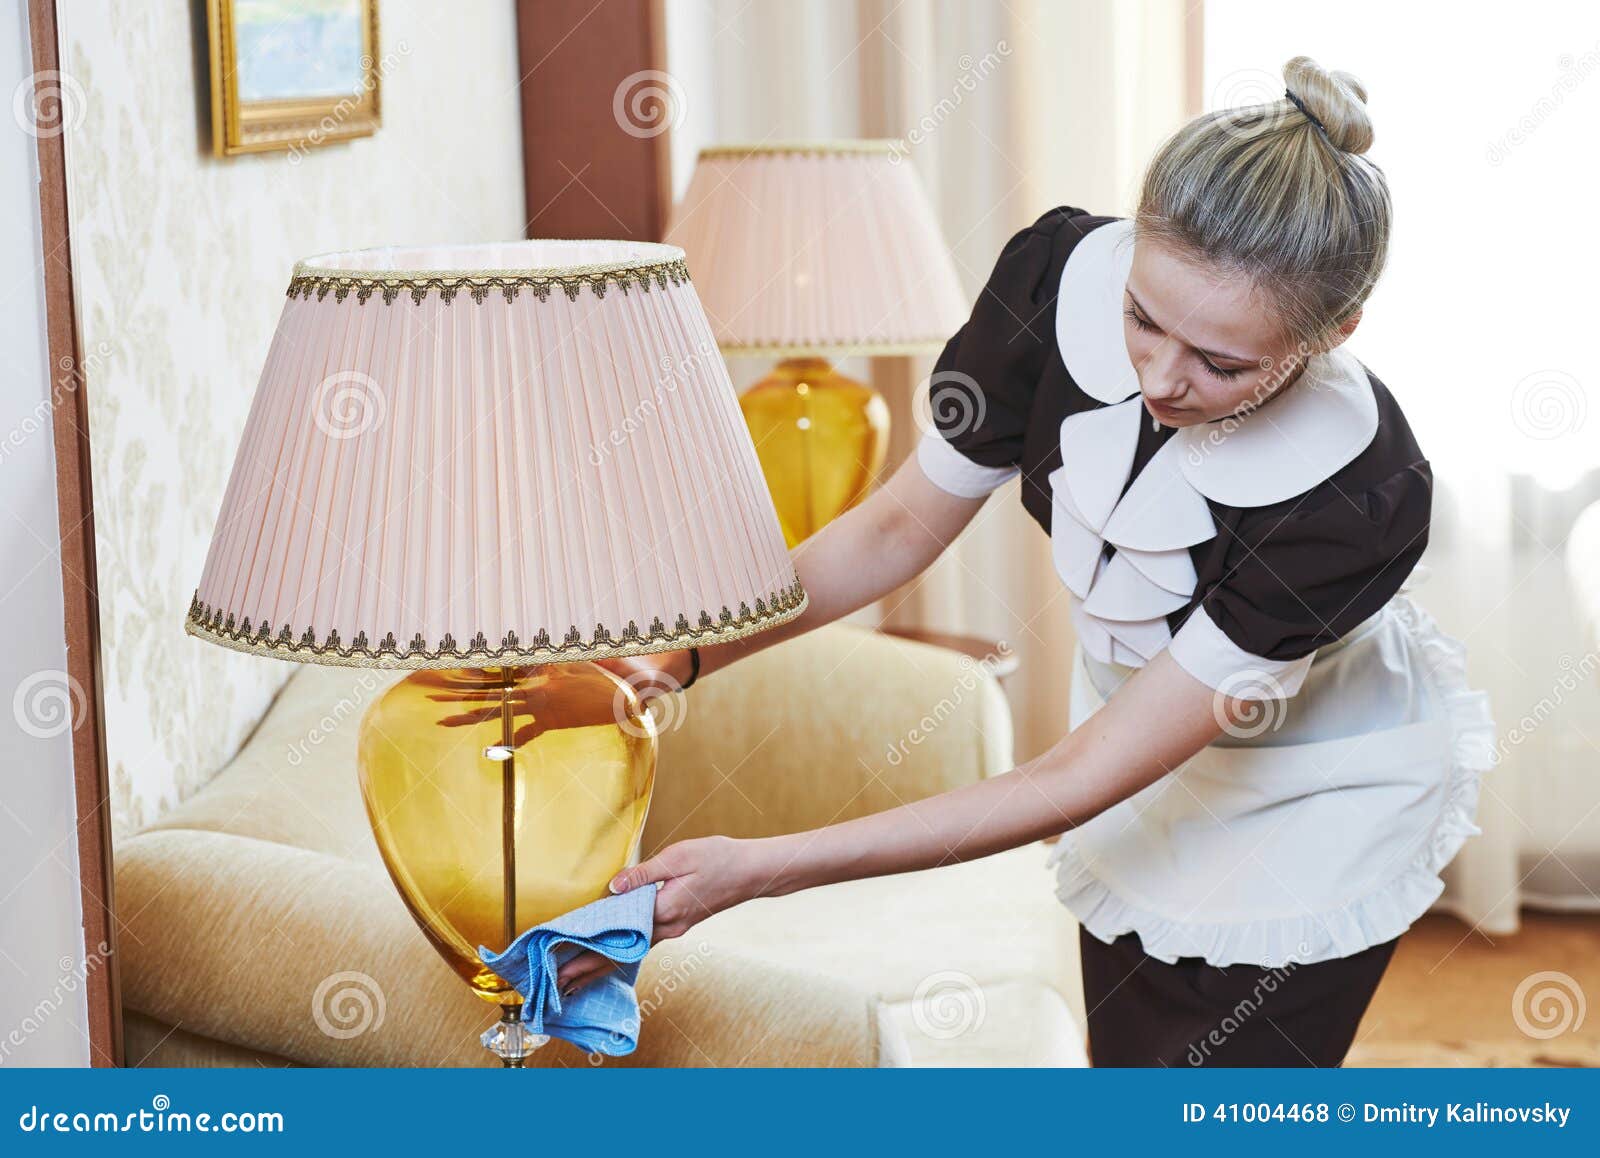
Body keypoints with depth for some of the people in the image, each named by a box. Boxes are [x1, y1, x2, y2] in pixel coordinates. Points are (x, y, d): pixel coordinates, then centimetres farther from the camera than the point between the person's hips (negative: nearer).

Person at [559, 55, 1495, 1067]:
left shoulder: (1363, 495, -38)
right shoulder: (1062, 275, -27)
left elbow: (1077, 780, -35)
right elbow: (905, 525, -9)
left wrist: (755, 869, -36)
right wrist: (684, 656, -21)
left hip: (1324, 783, -4)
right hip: (1138, 716, 4)